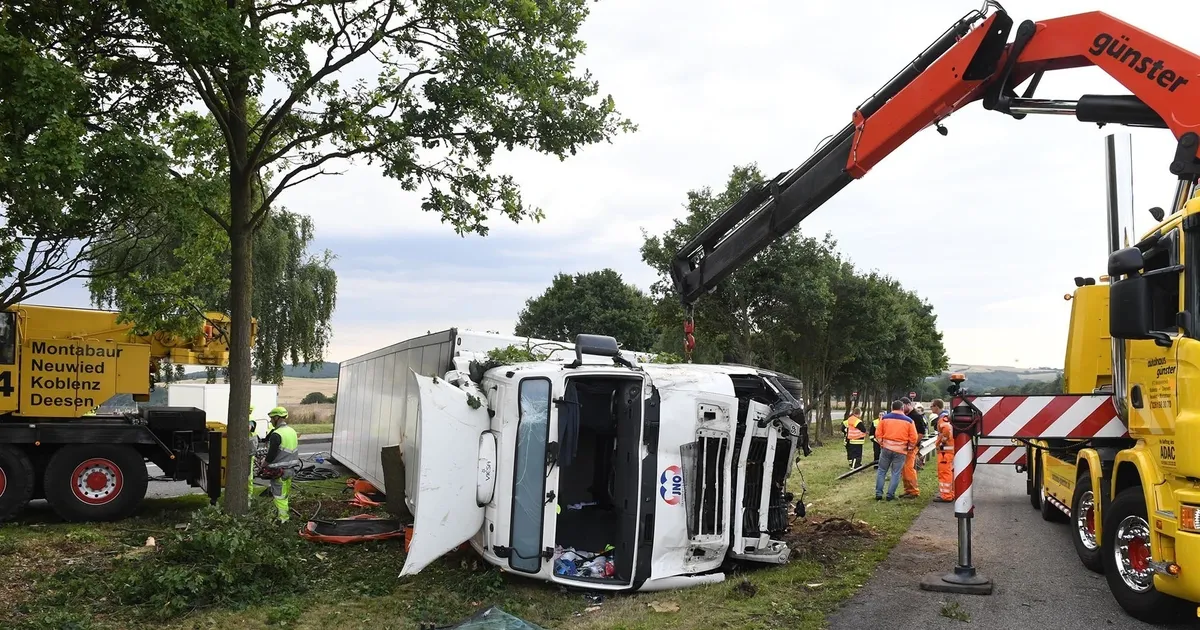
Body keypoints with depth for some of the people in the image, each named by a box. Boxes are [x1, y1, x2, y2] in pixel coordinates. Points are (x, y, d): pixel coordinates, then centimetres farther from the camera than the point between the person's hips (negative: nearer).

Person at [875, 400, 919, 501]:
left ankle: (878, 493, 11)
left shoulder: (884, 418, 0)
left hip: (886, 448, 1)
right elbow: (913, 437, -3)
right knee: (896, 473, 7)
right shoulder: (908, 421, -2)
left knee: (881, 471, 12)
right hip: (901, 450, -1)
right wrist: (910, 448, 11)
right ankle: (890, 495, 7)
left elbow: (878, 433, 0)